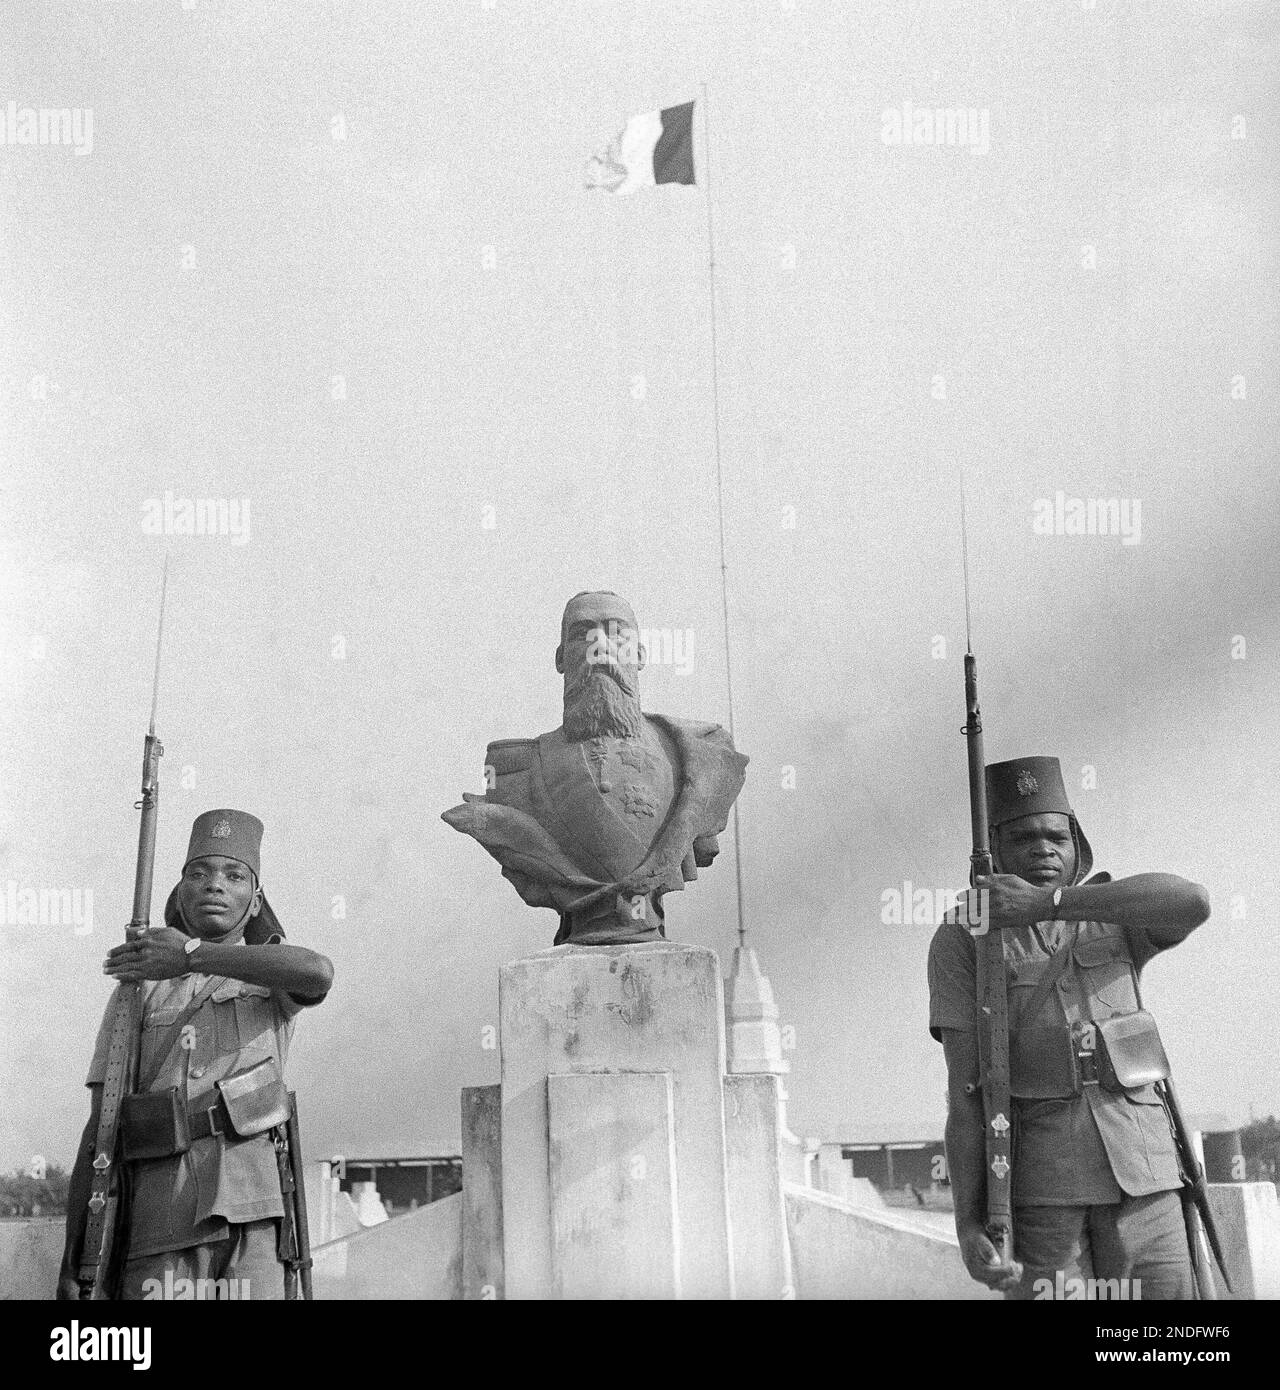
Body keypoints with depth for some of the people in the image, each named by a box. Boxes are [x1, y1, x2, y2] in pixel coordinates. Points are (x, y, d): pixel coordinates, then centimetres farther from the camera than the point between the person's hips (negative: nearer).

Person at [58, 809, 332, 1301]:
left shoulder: (273, 982, 15)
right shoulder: (137, 992, 17)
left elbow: (318, 972, -13)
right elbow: (99, 1129, 13)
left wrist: (191, 954, -7)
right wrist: (73, 1259, 5)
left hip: (252, 1219, -1)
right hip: (160, 1220, 1)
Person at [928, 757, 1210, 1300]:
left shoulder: (1116, 918, 12)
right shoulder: (961, 939, 4)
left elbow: (1191, 902, -12)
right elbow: (964, 1091, -3)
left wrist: (1047, 902, -17)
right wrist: (967, 1223, -11)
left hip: (1140, 1170, 3)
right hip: (1035, 1174, -3)